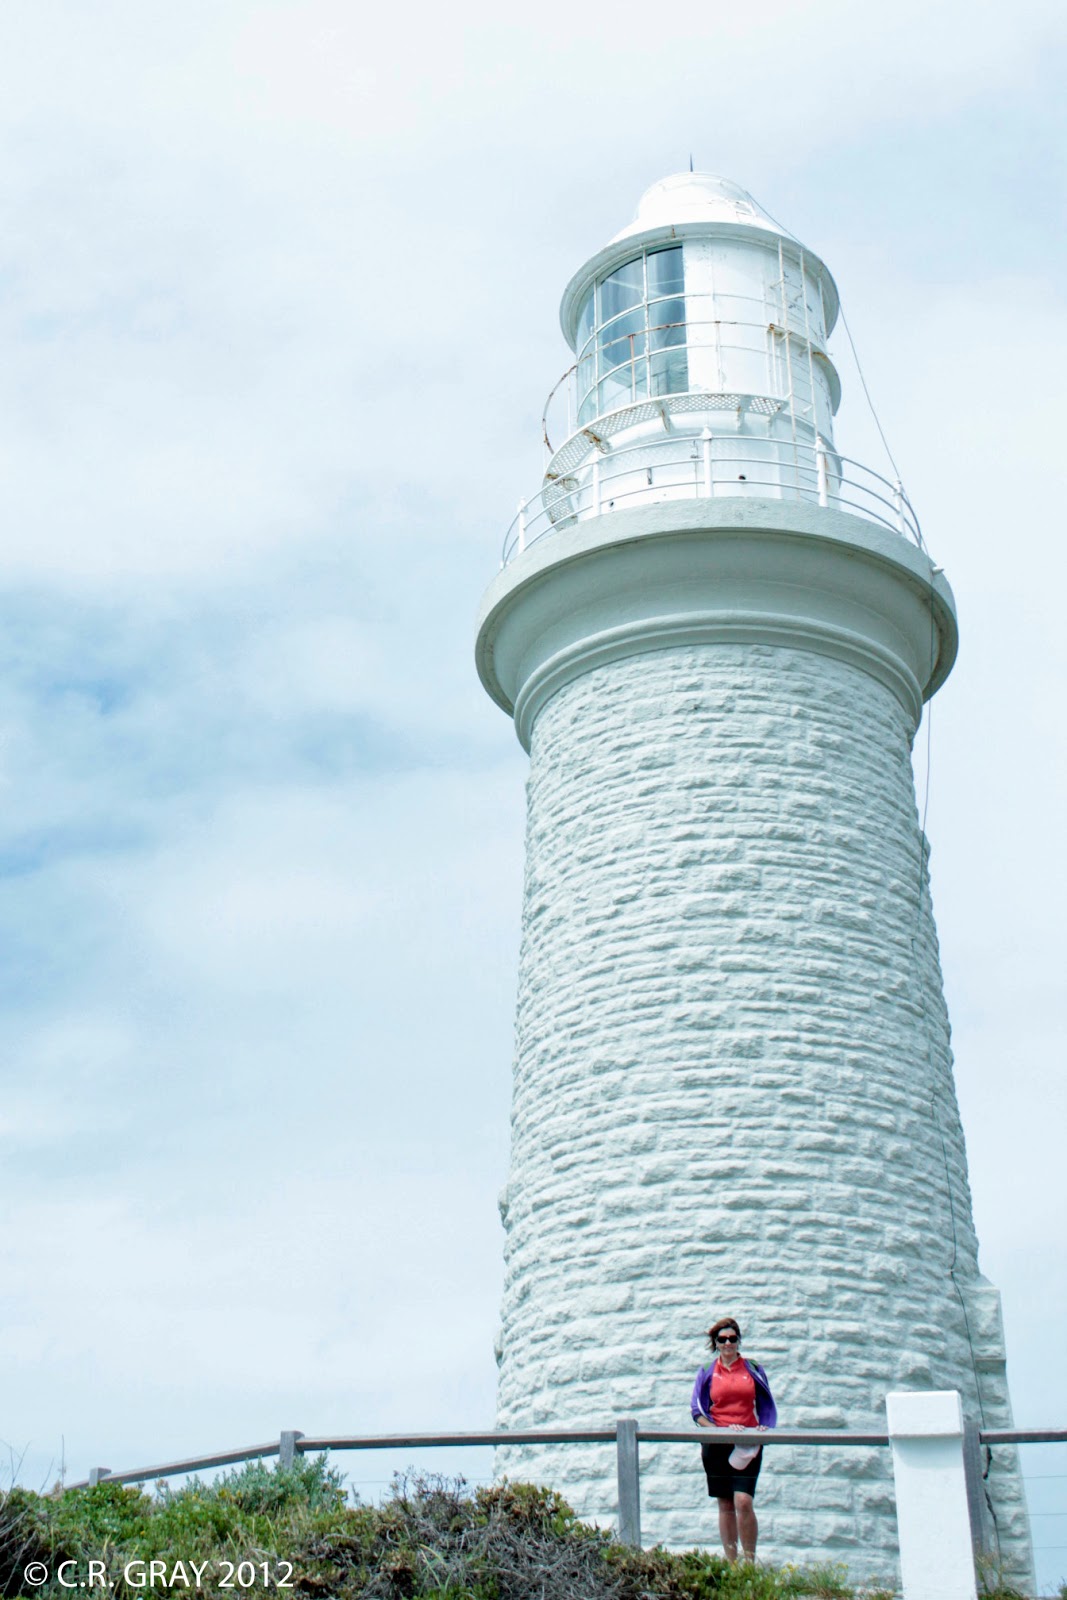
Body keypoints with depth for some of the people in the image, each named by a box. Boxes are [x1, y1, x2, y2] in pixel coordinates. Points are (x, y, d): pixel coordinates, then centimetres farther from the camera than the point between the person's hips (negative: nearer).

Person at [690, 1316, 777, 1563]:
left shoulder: (754, 1371, 8)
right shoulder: (707, 1373, 8)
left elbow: (767, 1406, 11)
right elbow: (698, 1411, 3)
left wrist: (764, 1427, -9)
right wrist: (719, 1430, -12)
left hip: (748, 1445, -1)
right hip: (716, 1445, 1)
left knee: (743, 1501, -15)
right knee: (725, 1505, 5)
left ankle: (749, 1561, -5)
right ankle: (731, 1563, 11)